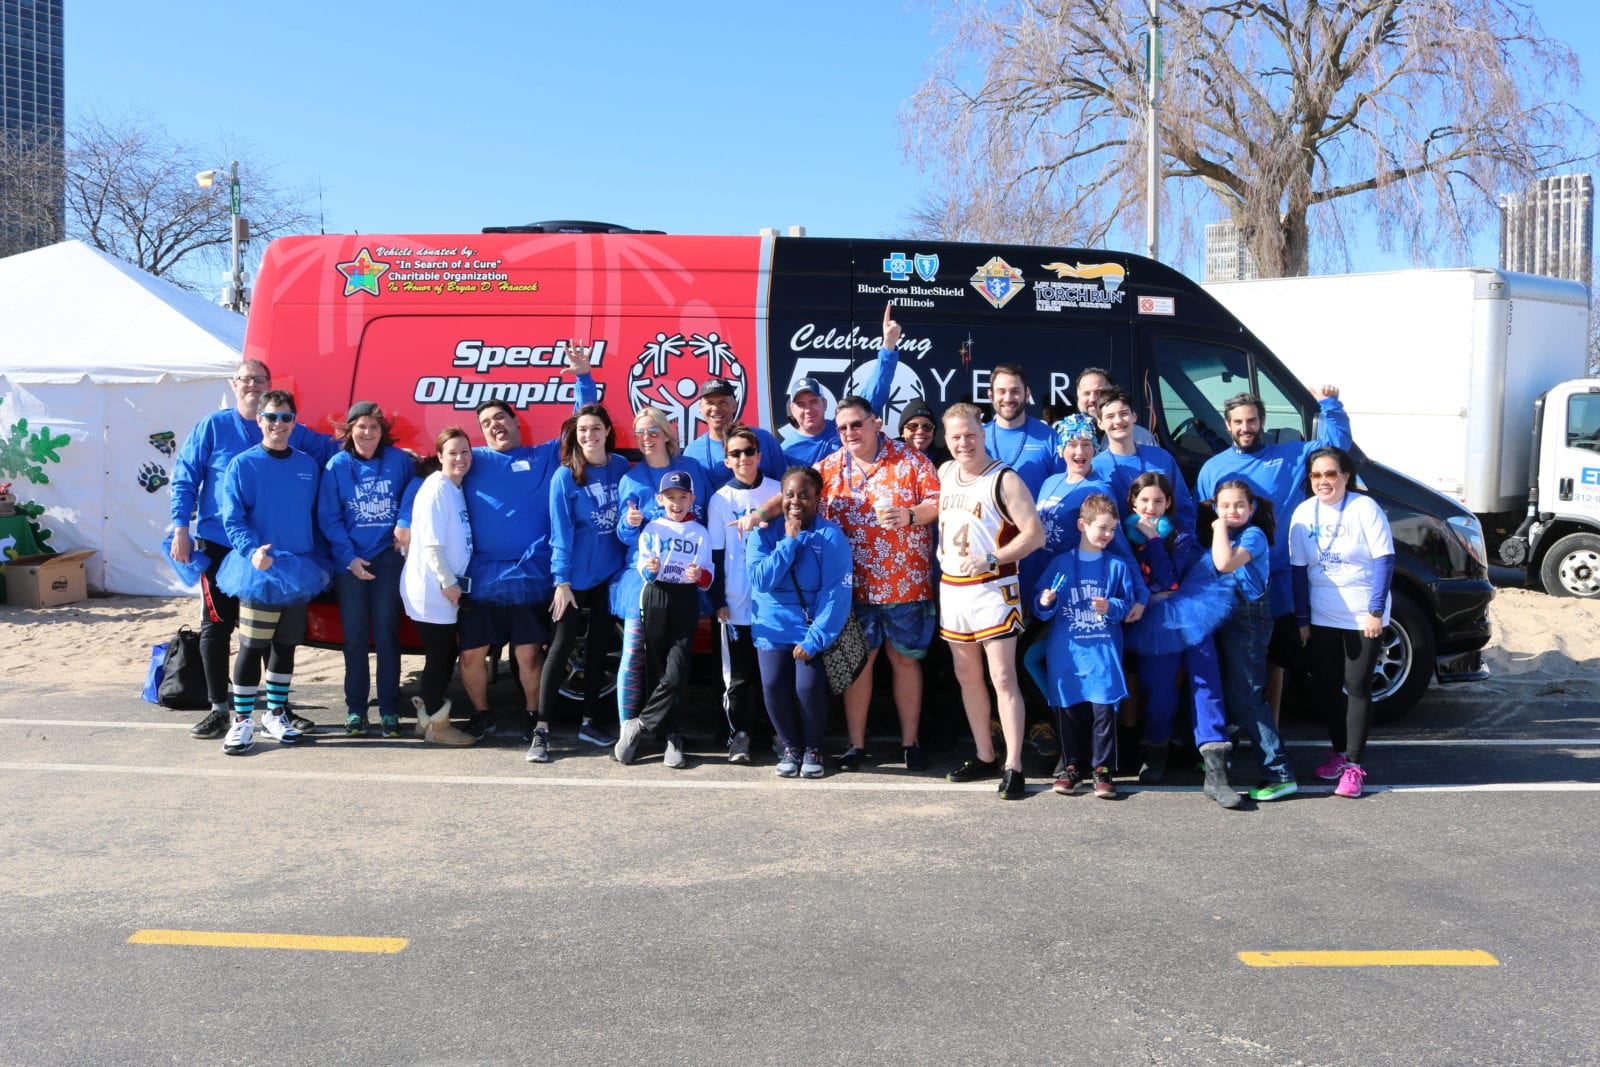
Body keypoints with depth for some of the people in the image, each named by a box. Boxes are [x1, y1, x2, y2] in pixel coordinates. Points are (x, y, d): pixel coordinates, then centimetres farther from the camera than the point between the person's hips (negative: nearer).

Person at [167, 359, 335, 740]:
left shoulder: (290, 431, 5)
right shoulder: (213, 426, -1)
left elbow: (333, 450, 8)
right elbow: (184, 478, -1)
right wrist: (181, 529, -8)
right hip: (217, 545, -2)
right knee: (217, 626, 5)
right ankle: (219, 709, 15)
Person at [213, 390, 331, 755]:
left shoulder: (308, 465, 8)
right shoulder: (243, 464, -5)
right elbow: (232, 519, -9)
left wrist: (318, 560, 7)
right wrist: (252, 551, -25)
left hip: (300, 571, 4)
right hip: (259, 572, -4)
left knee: (286, 645, 12)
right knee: (251, 647, -3)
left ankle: (276, 714, 24)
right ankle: (242, 721, 7)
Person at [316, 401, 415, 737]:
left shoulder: (399, 460, 0)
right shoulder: (337, 465, 0)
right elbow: (328, 518, -1)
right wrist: (350, 557, -9)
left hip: (389, 559, 0)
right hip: (350, 562, 0)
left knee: (386, 635, 1)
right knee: (354, 637, 4)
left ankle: (389, 710, 8)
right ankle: (355, 709, 13)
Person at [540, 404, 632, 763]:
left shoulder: (621, 466, 1)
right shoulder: (565, 476, -9)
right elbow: (561, 531, -11)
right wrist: (561, 580, -14)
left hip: (610, 573, 4)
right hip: (576, 576, -4)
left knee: (599, 647, 11)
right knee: (561, 647, -3)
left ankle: (588, 722, 22)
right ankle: (541, 730, 1)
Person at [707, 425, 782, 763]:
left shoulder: (778, 491, 4)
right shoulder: (721, 499, 3)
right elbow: (716, 554, 4)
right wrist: (718, 601, -1)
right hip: (736, 603, 0)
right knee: (738, 675, 3)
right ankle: (738, 735, 15)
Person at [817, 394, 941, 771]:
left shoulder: (909, 459, -1)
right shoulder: (829, 468, 5)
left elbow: (939, 500, -3)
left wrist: (911, 516, -20)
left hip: (907, 584, -1)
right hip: (854, 586, 2)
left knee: (906, 660, 8)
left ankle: (910, 742, 19)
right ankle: (856, 743, 19)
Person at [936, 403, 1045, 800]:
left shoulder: (1004, 480, -11)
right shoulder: (945, 473, 9)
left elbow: (1035, 533, -15)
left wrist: (991, 560, -21)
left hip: (992, 589, -7)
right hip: (952, 588, 7)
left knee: (1002, 677, -8)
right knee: (967, 675, 13)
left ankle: (1013, 767, -5)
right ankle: (986, 758, 25)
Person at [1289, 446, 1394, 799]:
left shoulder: (1364, 508, -10)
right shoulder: (1304, 513, 0)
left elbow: (1384, 560, -10)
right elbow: (1299, 570, 1)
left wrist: (1376, 611, -15)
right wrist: (1302, 619, -1)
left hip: (1363, 617, -4)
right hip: (1321, 618, 4)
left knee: (1357, 688, -1)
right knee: (1323, 688, 8)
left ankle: (1353, 765, 4)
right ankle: (1339, 749, 26)